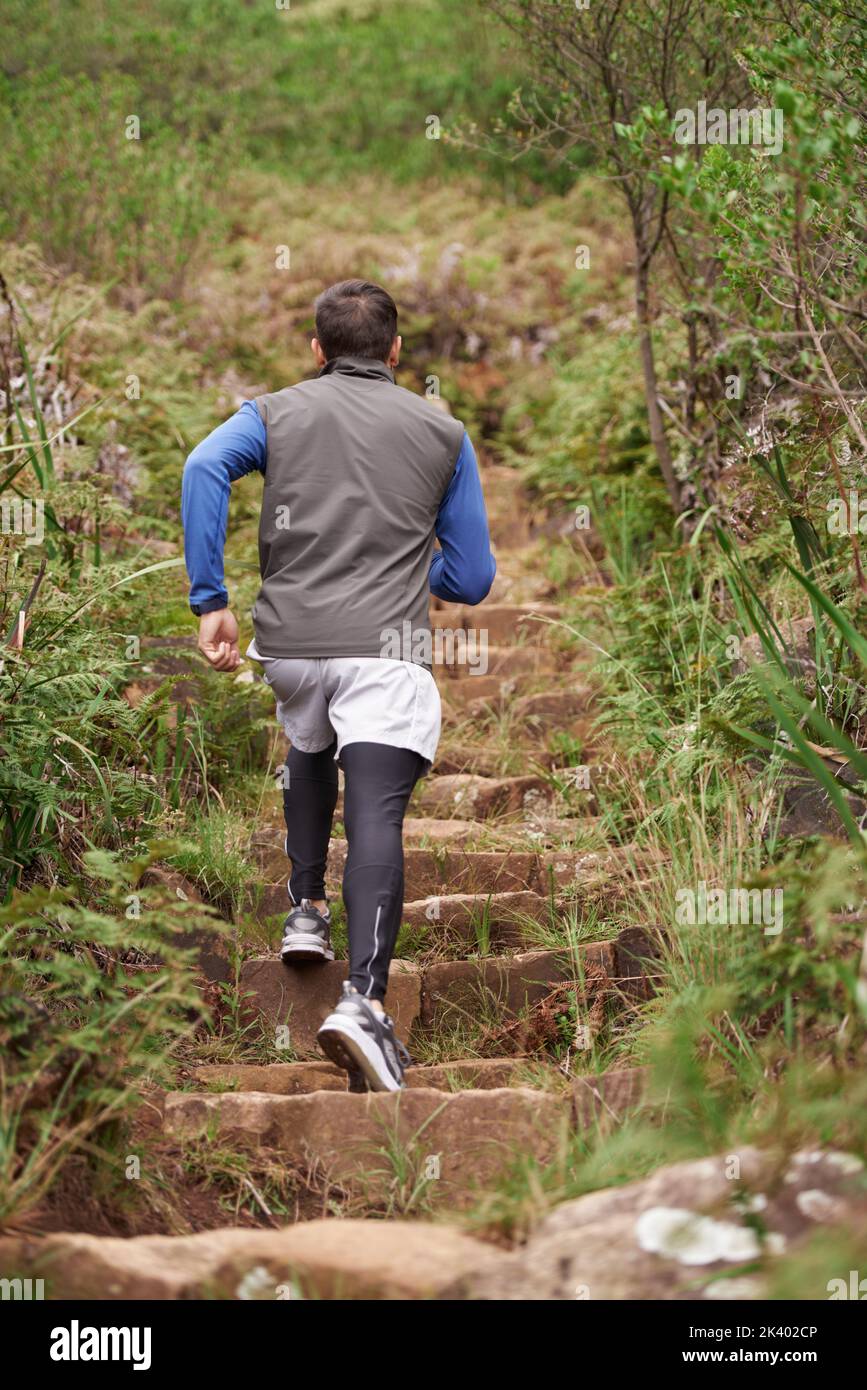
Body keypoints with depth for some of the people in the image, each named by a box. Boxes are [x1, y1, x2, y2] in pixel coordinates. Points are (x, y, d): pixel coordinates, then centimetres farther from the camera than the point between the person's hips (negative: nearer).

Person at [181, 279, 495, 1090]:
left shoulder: (275, 412, 14)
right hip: (384, 652, -2)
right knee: (376, 817, -15)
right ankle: (364, 999, -33)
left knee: (308, 753, 34)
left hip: (289, 644, 2)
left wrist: (210, 600, -9)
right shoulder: (442, 432, 15)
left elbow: (205, 467, -9)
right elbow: (472, 580, 12)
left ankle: (306, 914, 32)